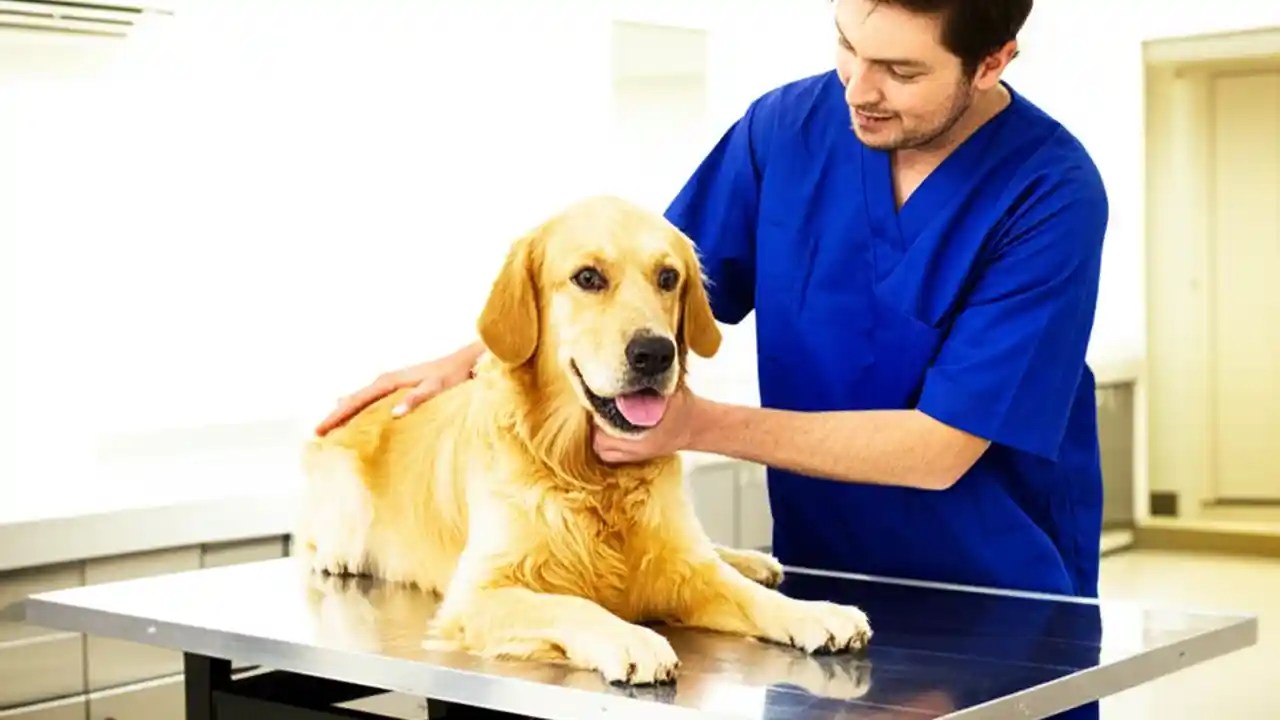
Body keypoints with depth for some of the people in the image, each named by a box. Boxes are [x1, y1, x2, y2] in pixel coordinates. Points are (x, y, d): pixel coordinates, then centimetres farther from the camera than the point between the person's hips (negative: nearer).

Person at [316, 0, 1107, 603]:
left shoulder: (1052, 194, -21)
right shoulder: (787, 126, -8)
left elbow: (939, 448, -23)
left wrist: (702, 424, -26)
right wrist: (473, 359, -8)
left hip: (1001, 608, -3)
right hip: (821, 581, 3)